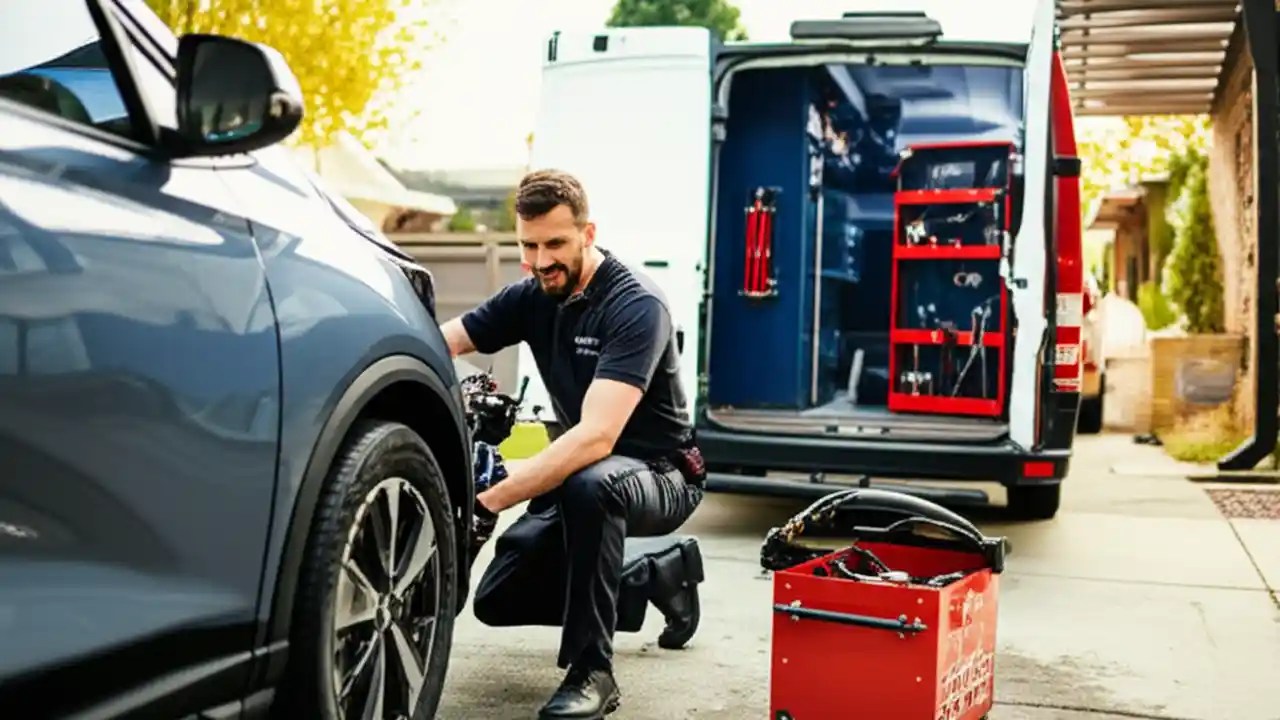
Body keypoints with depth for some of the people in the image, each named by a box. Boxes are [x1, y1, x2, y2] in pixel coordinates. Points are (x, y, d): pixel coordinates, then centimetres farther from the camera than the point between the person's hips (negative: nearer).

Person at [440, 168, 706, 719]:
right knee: (497, 601, 4)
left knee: (588, 484, -40)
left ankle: (592, 672, -23)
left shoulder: (634, 305, -25)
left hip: (662, 476, -7)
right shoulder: (533, 295, -3)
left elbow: (597, 436, -37)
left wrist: (491, 500, -44)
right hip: (581, 475, 8)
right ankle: (661, 572, 20)